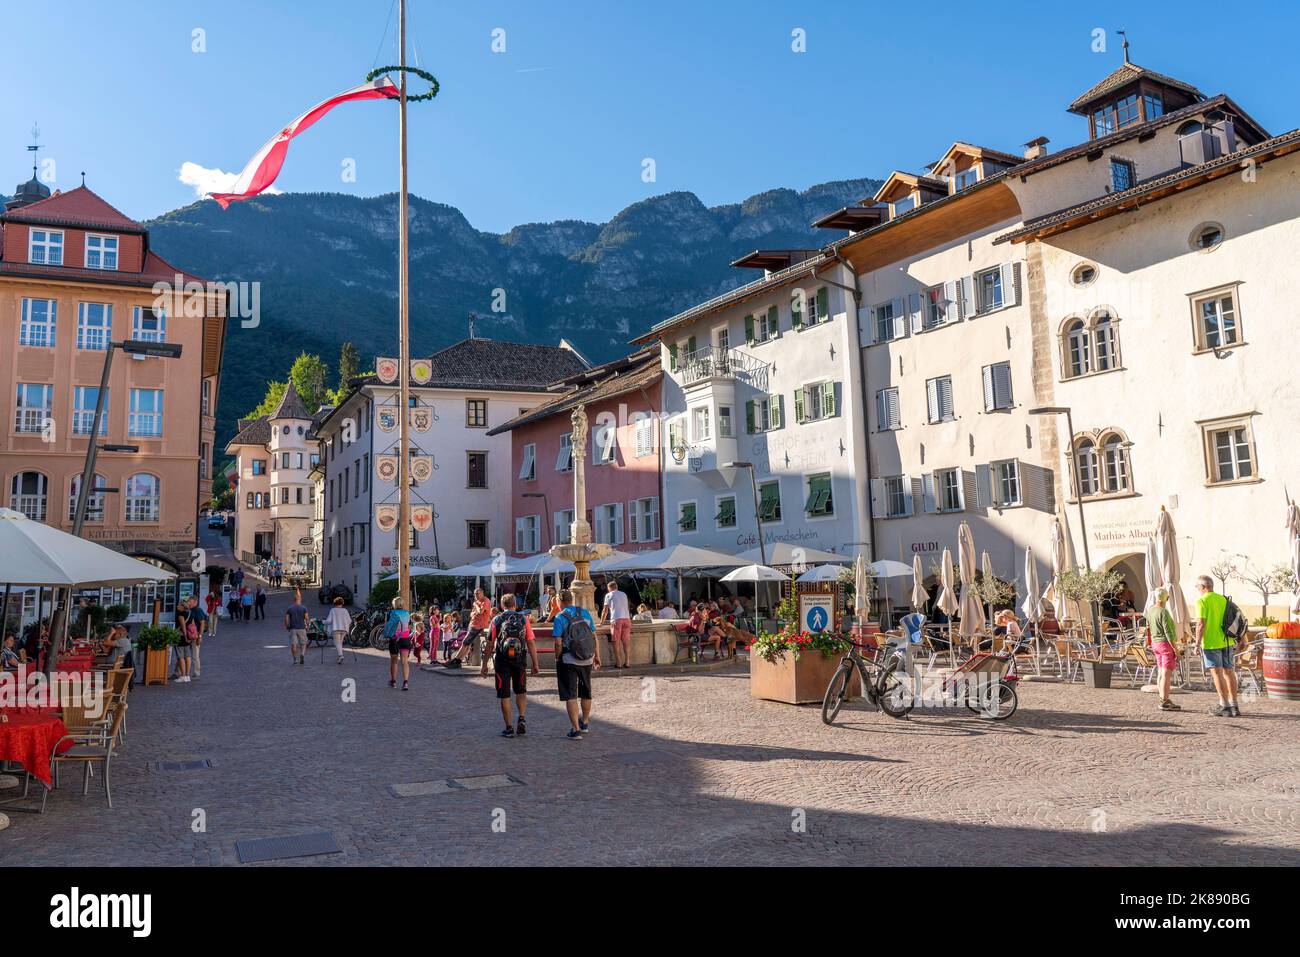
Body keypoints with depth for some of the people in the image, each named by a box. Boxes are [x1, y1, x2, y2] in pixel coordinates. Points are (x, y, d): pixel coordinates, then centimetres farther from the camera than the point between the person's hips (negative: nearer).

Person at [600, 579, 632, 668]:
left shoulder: (608, 595, 9)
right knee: (626, 641, 5)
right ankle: (626, 662, 2)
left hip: (616, 620, -4)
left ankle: (618, 663, -3)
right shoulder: (624, 594, 23)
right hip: (626, 618, 4)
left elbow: (605, 610, 10)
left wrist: (602, 622, 20)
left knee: (616, 642, 0)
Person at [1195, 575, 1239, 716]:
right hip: (1226, 641, 6)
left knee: (1217, 673, -1)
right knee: (1229, 672, 10)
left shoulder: (1202, 601, -9)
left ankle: (1224, 706, -3)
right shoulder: (1223, 599, 9)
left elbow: (1201, 624, -15)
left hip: (1211, 642, -6)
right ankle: (1234, 706, 14)